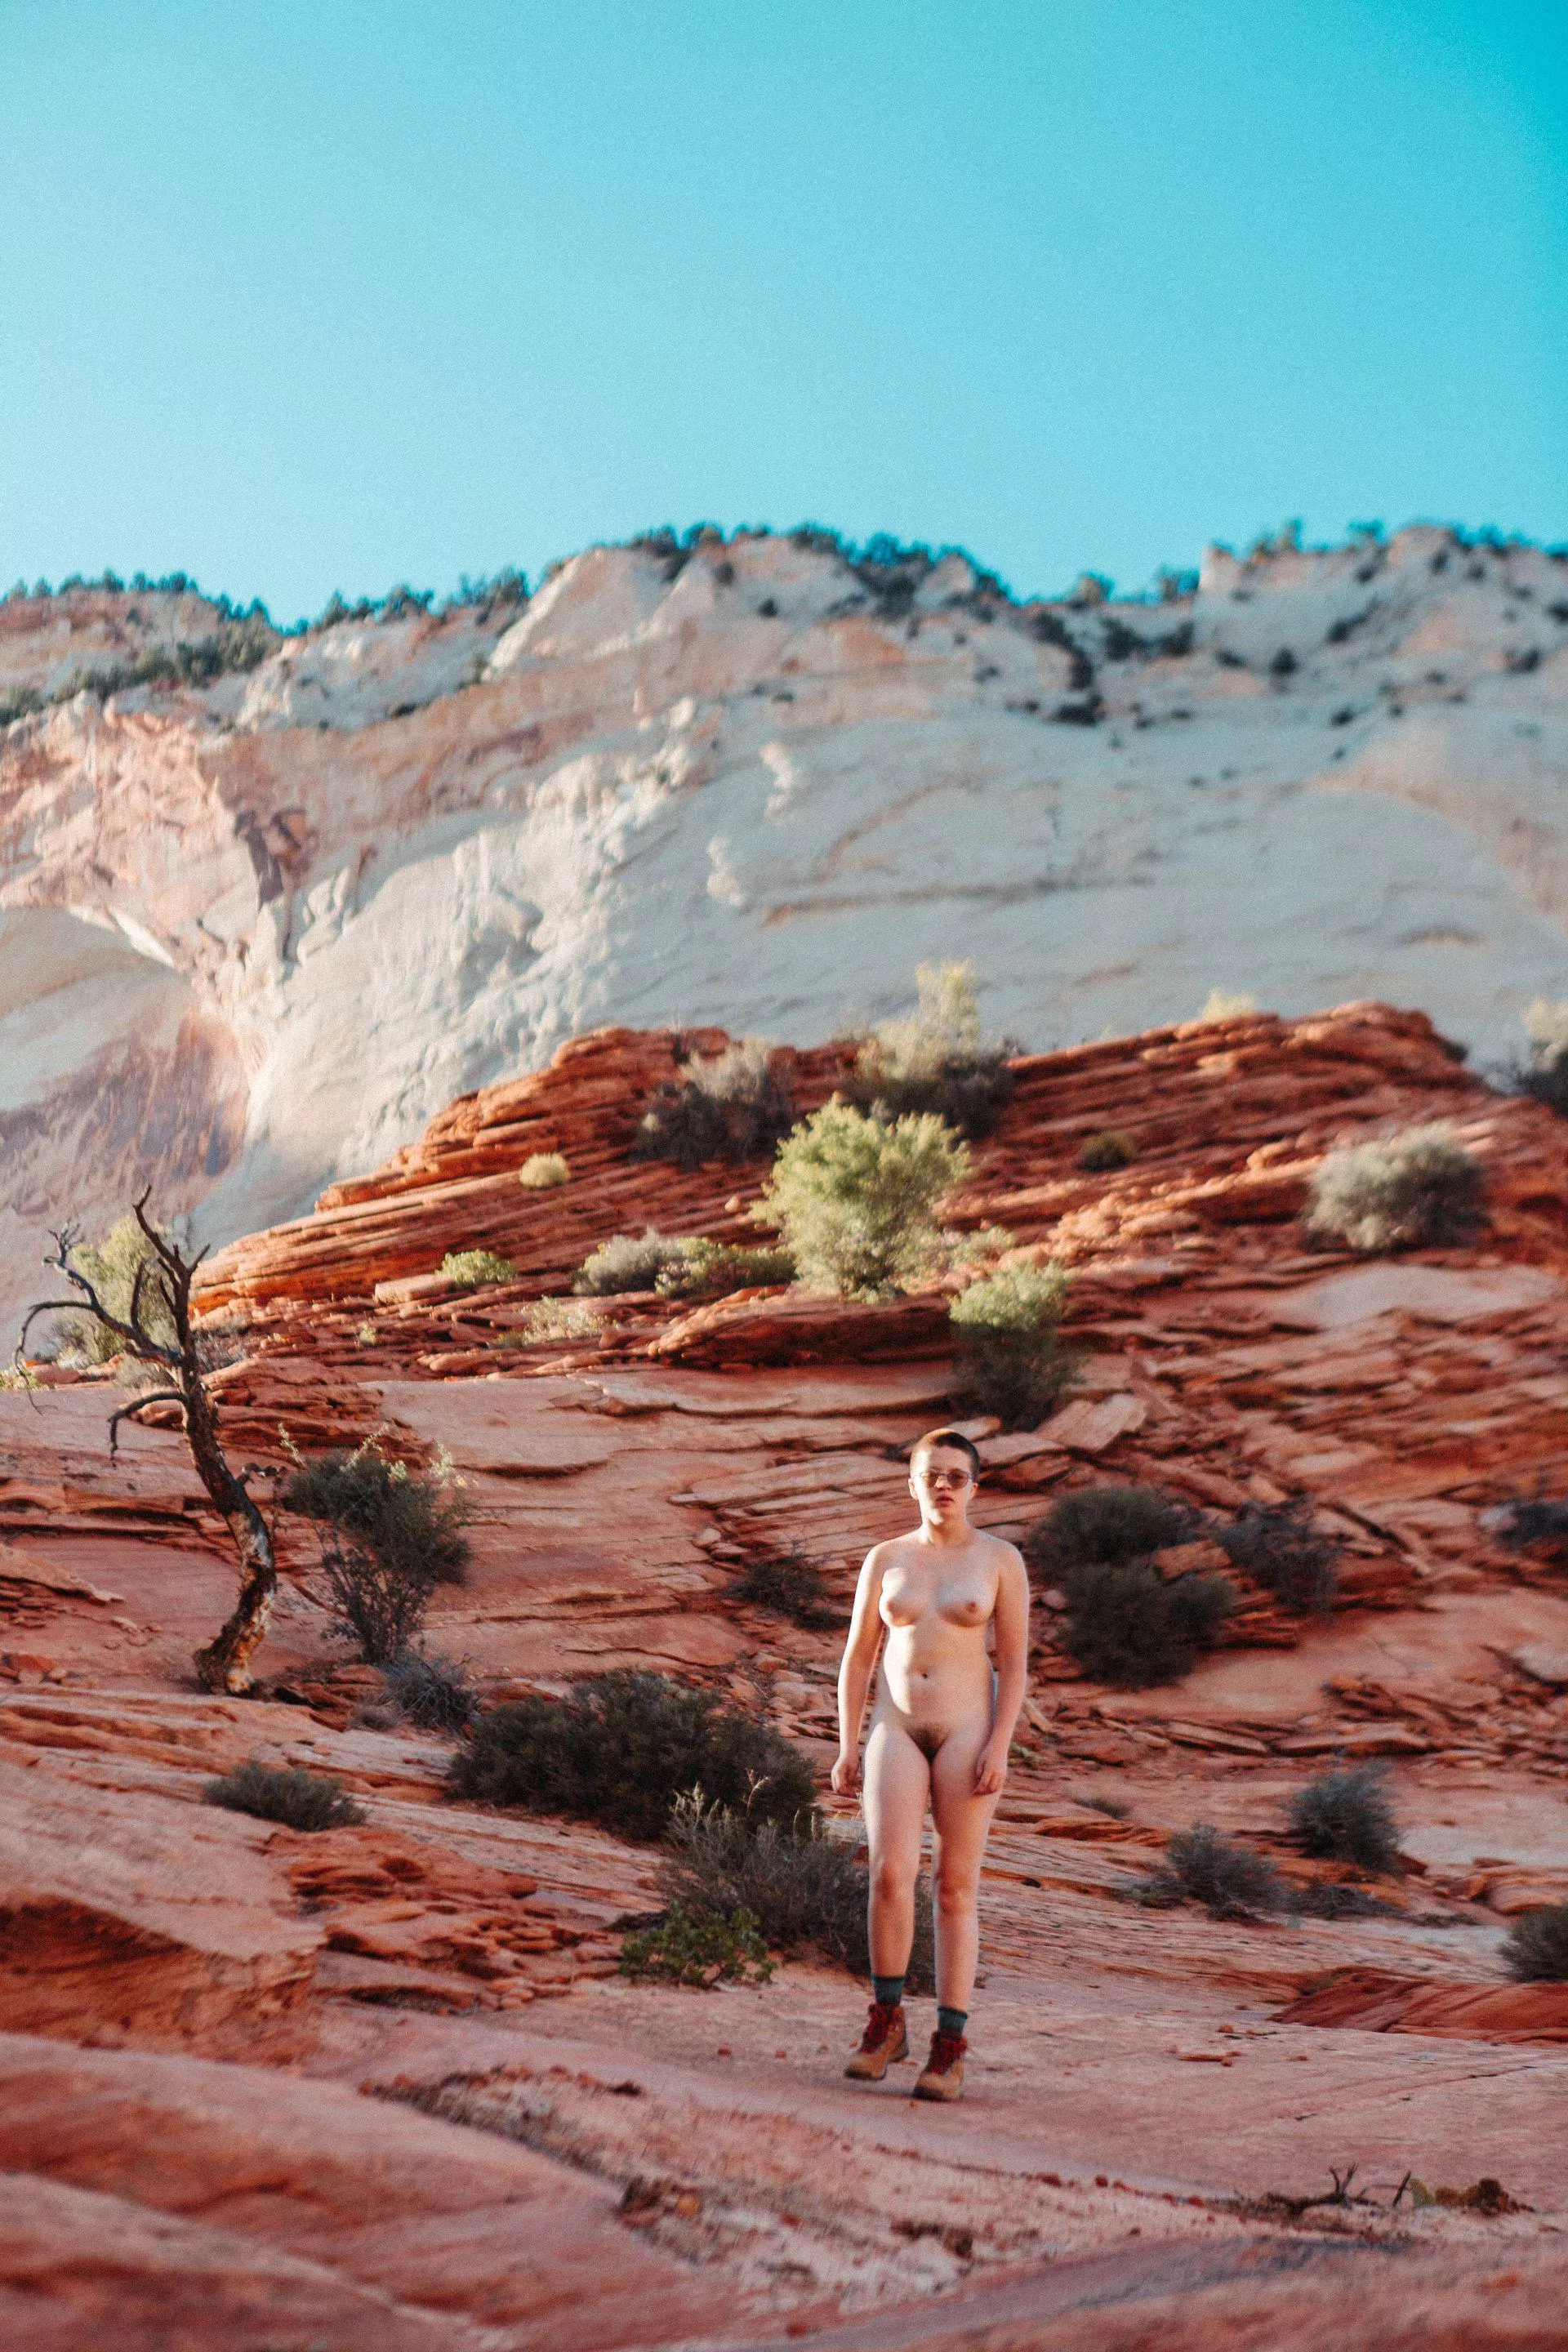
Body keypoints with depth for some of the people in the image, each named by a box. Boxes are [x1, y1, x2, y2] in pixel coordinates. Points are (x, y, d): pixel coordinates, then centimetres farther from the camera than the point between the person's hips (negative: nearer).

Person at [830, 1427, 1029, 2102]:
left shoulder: (1001, 1559, -1)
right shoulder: (886, 1559, 6)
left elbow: (1015, 1660, -4)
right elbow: (857, 1657, 7)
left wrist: (999, 1746, -14)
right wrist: (847, 1747, 2)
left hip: (966, 1731, -2)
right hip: (896, 1731, 2)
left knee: (956, 1887, -1)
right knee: (891, 1874, -14)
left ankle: (949, 2049, 6)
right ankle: (886, 2021, 5)